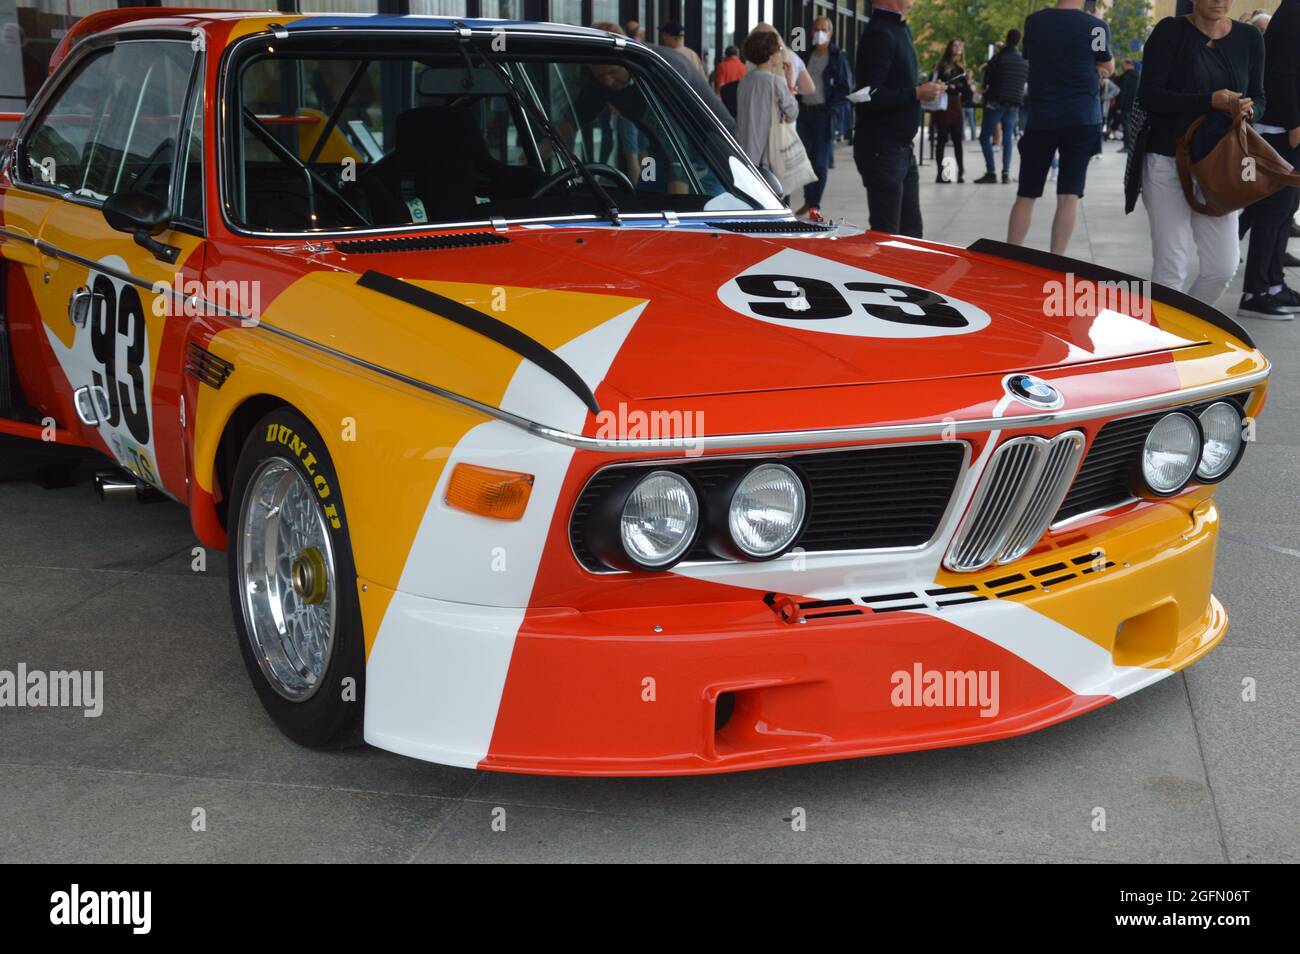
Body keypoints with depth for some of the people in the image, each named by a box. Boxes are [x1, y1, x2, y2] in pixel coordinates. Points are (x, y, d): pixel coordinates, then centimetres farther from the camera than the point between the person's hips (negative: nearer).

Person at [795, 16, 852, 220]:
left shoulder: (837, 57, -2)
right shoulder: (806, 55, 12)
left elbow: (845, 88, -5)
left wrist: (829, 107, -12)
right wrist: (798, 103, 3)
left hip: (824, 114, -5)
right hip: (804, 111, 5)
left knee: (820, 161, -5)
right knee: (805, 158, 6)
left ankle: (815, 206, -4)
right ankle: (808, 201, 15)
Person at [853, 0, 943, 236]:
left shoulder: (901, 29, 13)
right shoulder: (879, 33, -17)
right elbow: (869, 95, -24)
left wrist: (922, 89, 7)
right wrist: (917, 93, -18)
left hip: (902, 148, 9)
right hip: (882, 151, -9)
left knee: (910, 230, 13)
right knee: (886, 234, -4)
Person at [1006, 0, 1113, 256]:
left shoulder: (1033, 22, 3)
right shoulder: (1095, 26, -6)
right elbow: (1108, 69, 7)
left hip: (1040, 118, 2)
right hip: (1082, 120, -2)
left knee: (1026, 196, 8)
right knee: (1069, 196, -2)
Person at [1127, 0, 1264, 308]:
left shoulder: (1249, 38, 7)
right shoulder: (1171, 32, -5)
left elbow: (1258, 98, 14)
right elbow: (1149, 95, -12)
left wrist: (1248, 109, -11)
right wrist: (1209, 102, -23)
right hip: (1168, 163, -4)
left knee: (1222, 268, 2)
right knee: (1171, 267, -7)